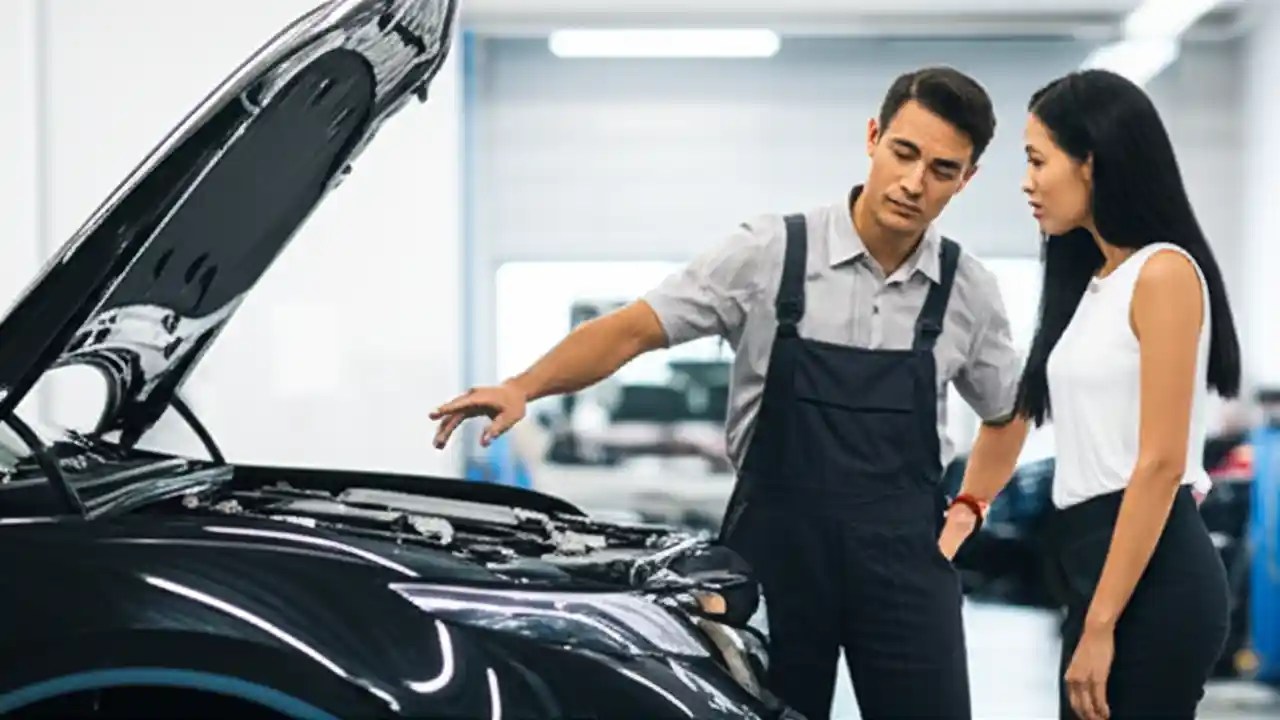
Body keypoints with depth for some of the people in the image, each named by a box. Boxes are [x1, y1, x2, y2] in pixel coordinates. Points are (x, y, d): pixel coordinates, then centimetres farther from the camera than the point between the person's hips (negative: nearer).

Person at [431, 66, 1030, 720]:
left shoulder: (967, 289, 3)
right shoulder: (769, 253, -6)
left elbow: (1008, 414, 21)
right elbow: (633, 328, -11)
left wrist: (966, 512, 8)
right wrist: (523, 387, -25)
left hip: (905, 560, 2)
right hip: (774, 550, -2)